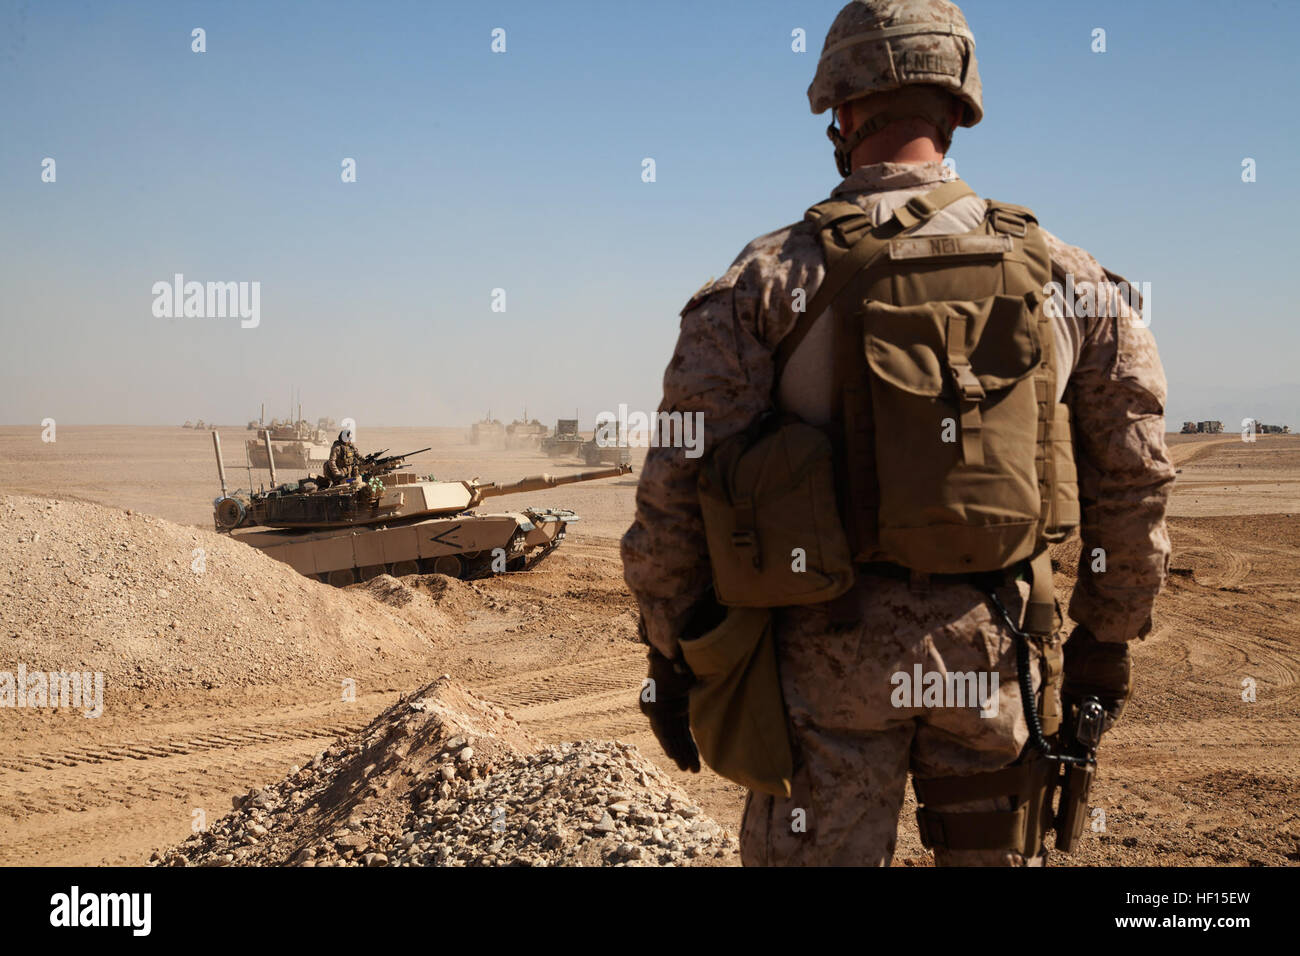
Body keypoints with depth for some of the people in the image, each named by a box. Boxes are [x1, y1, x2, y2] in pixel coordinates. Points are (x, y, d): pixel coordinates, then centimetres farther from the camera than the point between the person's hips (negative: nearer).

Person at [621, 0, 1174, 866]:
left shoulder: (773, 277, -6)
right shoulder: (1065, 279, 2)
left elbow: (678, 482, -7)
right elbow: (1136, 477, 6)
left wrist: (672, 656, 3)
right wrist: (1107, 642, 16)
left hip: (831, 648, -2)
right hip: (997, 642, 2)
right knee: (997, 851, 17)